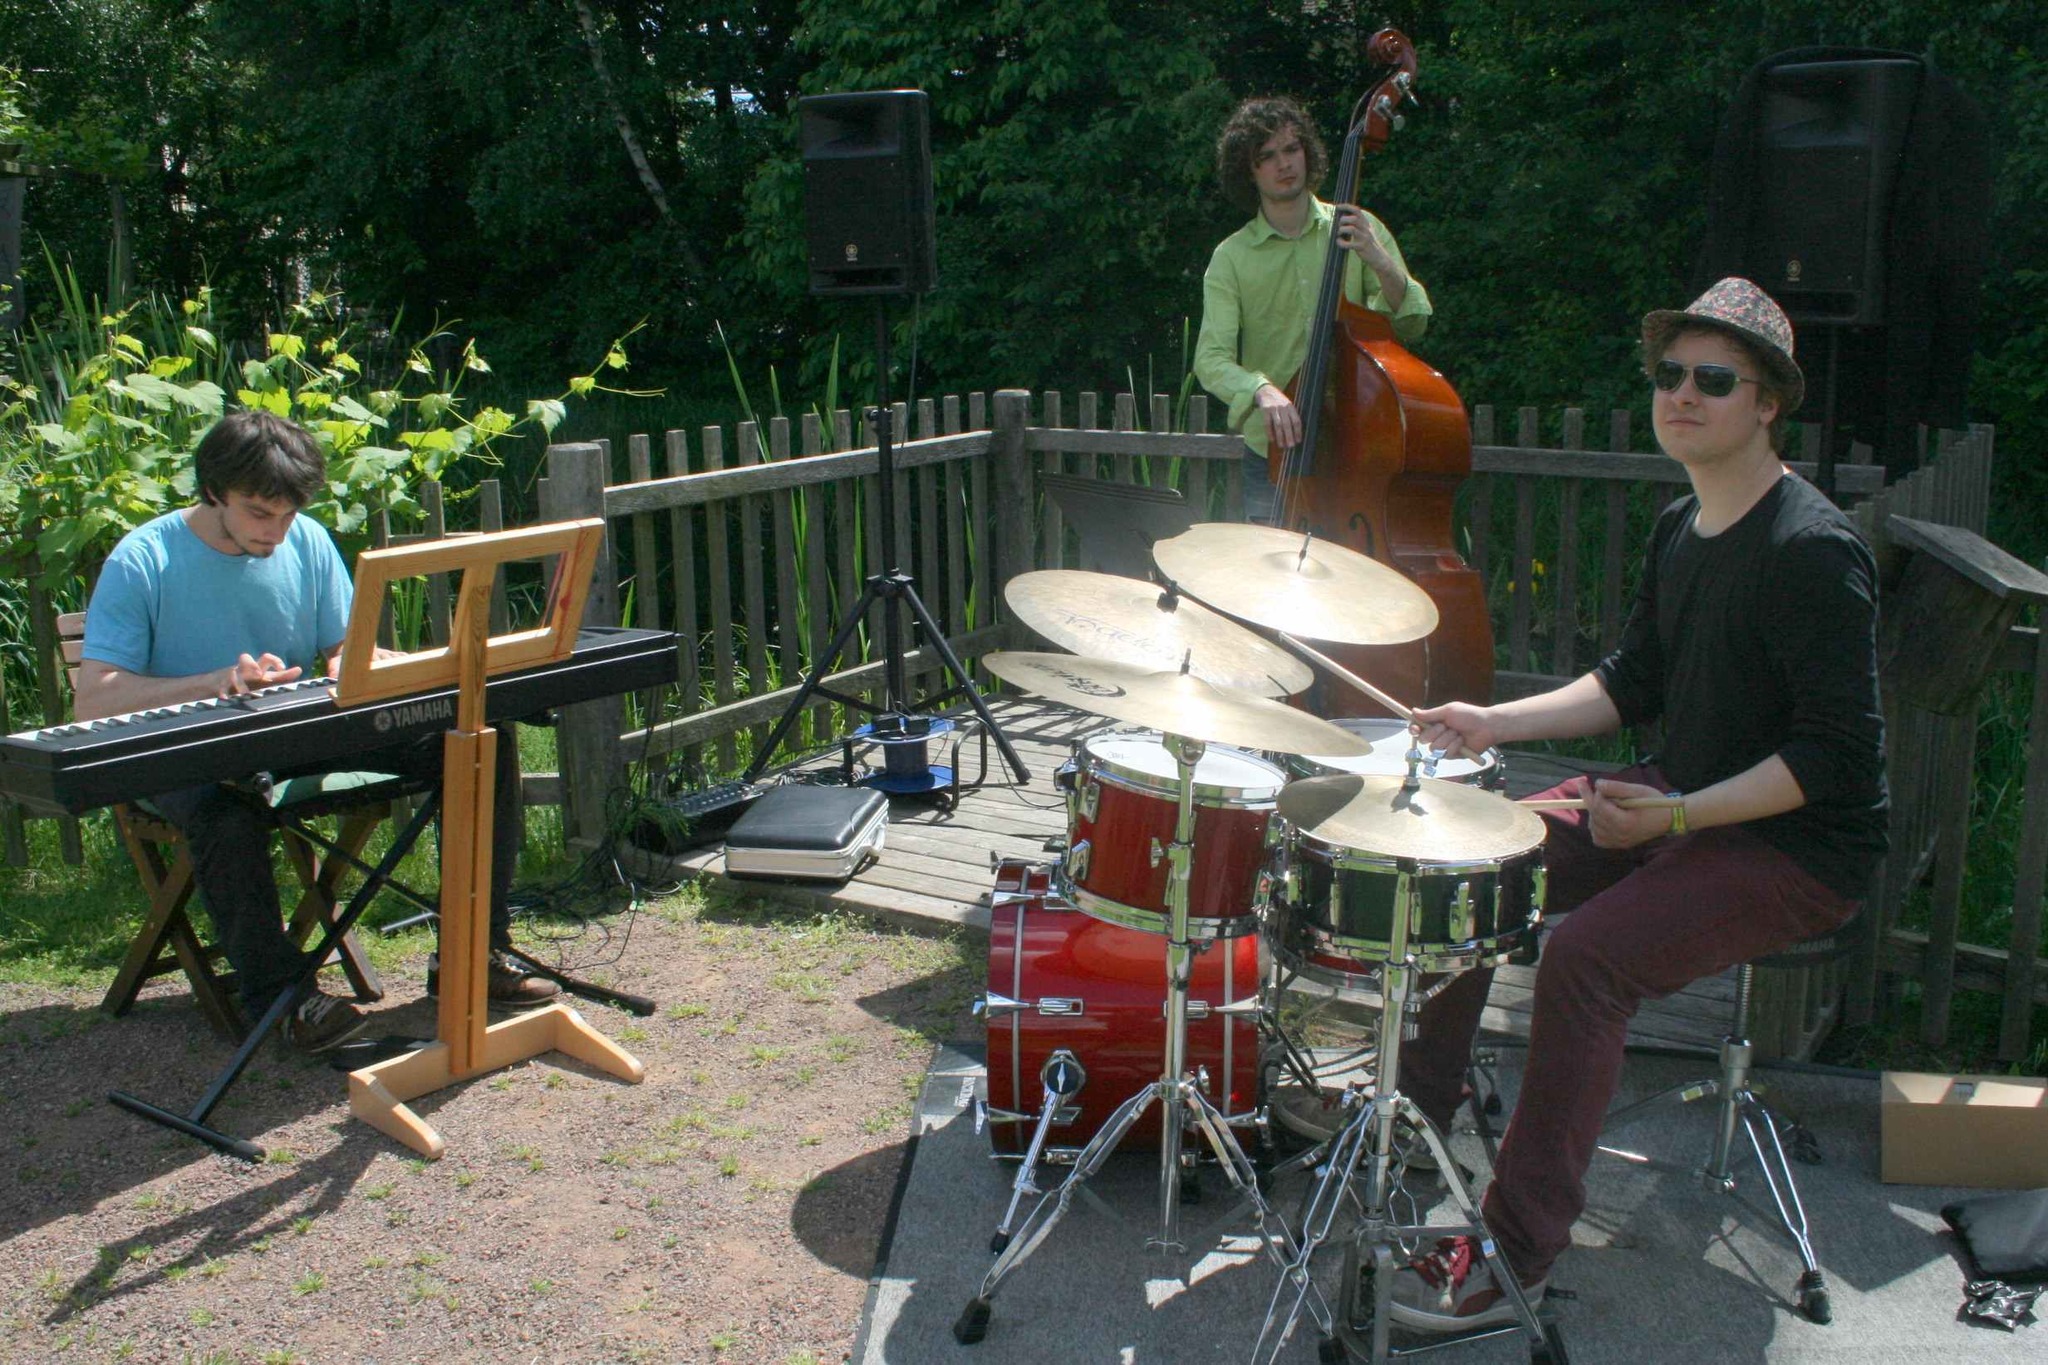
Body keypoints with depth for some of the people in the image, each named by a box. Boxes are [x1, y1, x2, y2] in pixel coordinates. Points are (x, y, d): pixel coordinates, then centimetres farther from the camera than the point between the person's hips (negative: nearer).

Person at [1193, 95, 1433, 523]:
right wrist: (1261, 390, -32)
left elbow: (1411, 325, -3)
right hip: (1273, 456, 0)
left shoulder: (1360, 230, 3)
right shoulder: (1231, 258, -1)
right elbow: (1211, 358, -12)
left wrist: (1381, 263, -21)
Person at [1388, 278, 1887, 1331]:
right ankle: (1408, 1122, 16)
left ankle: (1515, 1256, -16)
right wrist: (1496, 723, 4)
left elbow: (1837, 754, -23)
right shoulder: (1682, 526, 7)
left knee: (1585, 956, -28)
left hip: (1797, 846, -9)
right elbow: (1636, 682, 15)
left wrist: (1678, 816, -29)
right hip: (1680, 802, 9)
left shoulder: (1814, 553, -21)